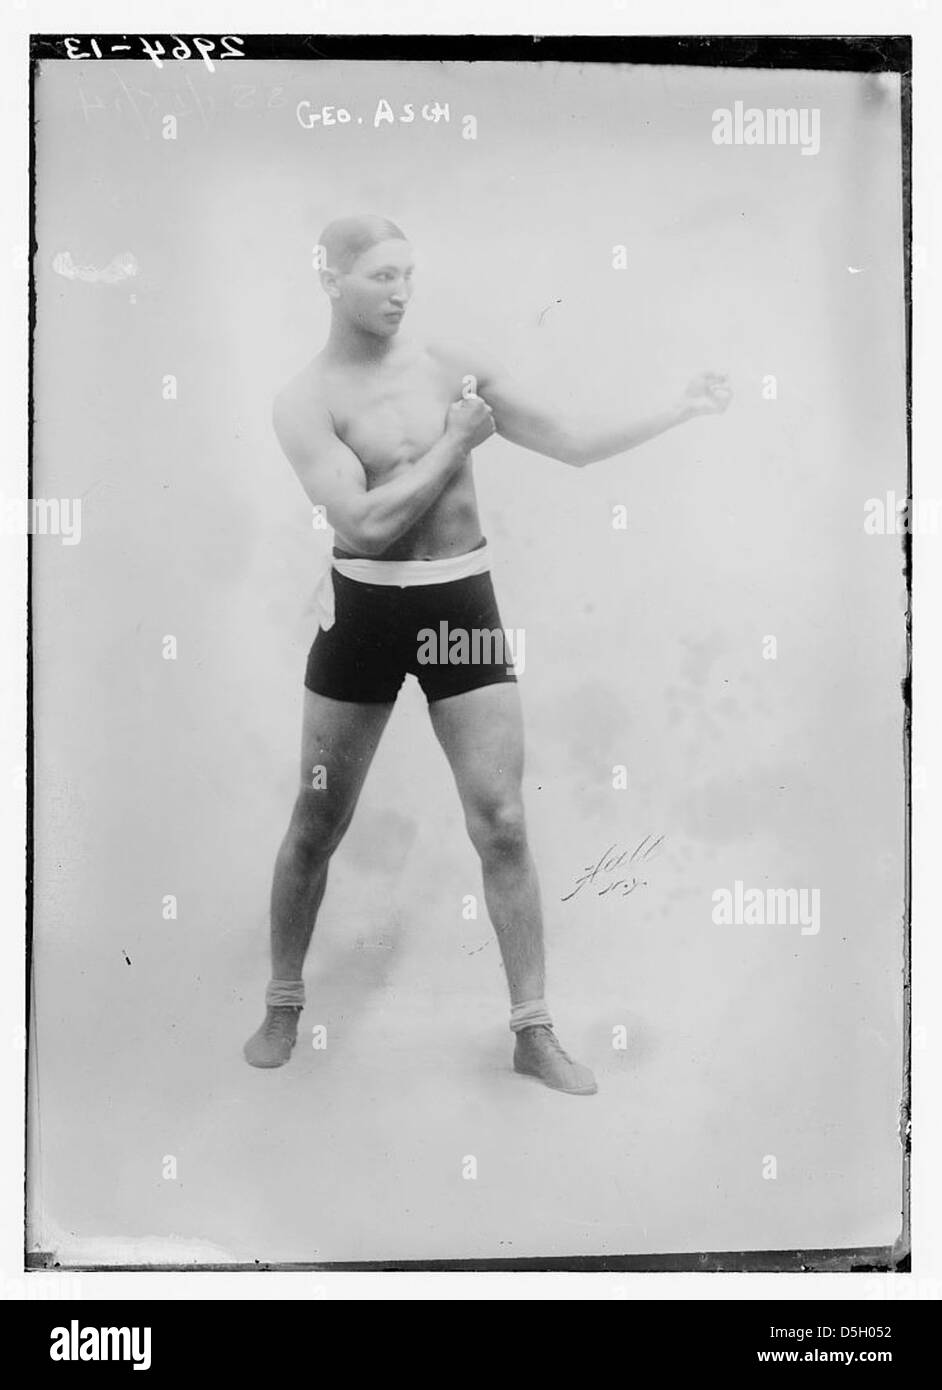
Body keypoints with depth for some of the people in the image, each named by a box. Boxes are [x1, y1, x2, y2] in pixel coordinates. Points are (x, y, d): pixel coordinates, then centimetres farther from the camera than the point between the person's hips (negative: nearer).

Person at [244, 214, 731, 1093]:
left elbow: (571, 444, 6)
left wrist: (682, 409, 0)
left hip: (462, 604, 2)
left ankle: (534, 1032, 13)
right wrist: (455, 440, -12)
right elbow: (366, 523, -20)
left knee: (502, 826, 1)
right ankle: (284, 1006, 31)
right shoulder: (304, 403, -7)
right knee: (317, 824, 9)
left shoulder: (454, 365, 3)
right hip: (364, 612, -2)